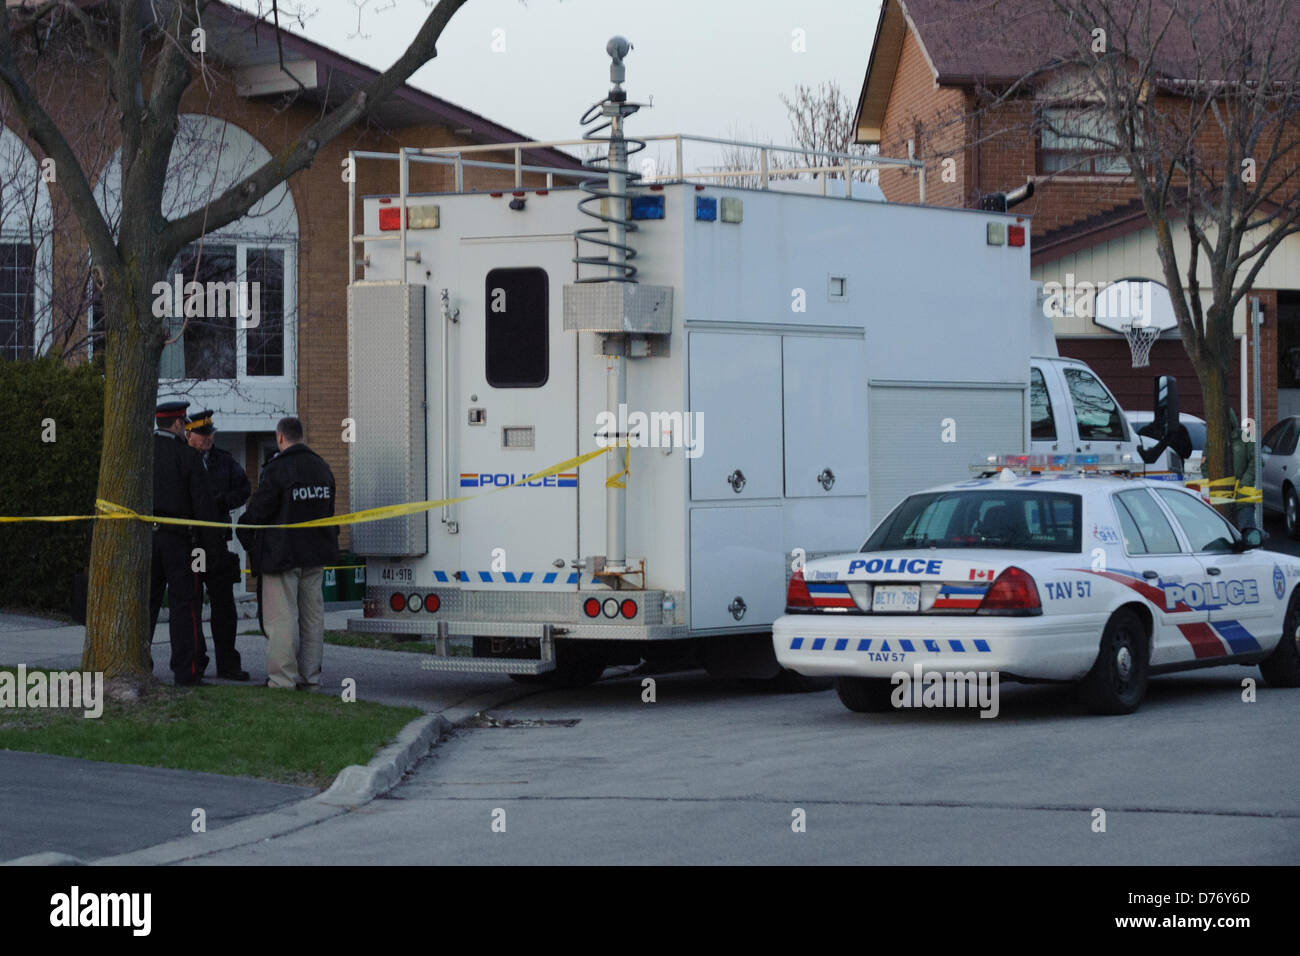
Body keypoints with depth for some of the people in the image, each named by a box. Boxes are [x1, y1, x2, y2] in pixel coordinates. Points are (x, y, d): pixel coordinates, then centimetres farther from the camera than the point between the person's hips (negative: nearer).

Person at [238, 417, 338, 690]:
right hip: (315, 553, 7)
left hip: (282, 552, -7)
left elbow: (259, 510, -12)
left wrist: (244, 527, 8)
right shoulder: (322, 468, 10)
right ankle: (310, 676, 15)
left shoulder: (276, 469, -15)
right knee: (312, 616, 11)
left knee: (281, 617, -4)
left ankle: (282, 679, -5)